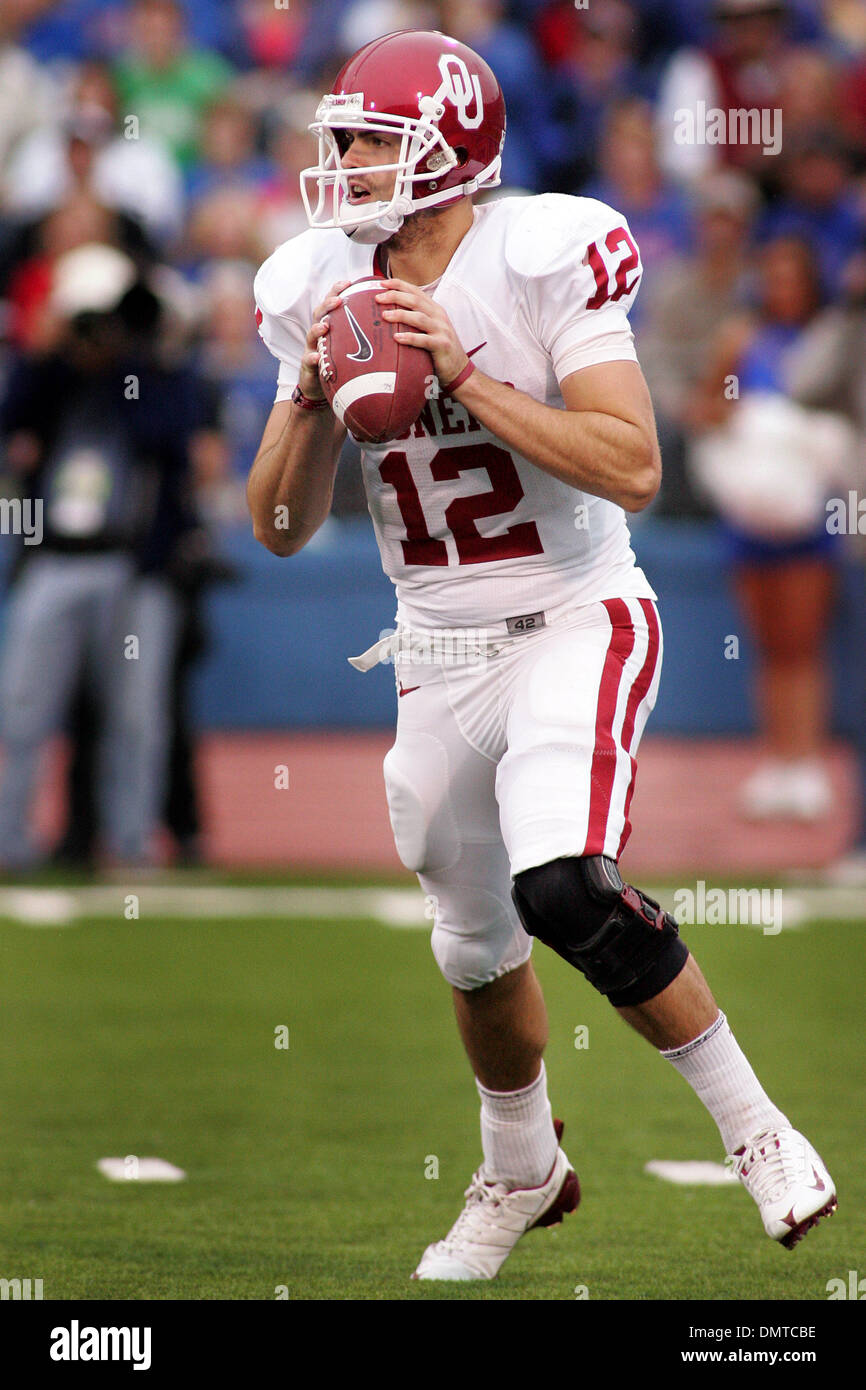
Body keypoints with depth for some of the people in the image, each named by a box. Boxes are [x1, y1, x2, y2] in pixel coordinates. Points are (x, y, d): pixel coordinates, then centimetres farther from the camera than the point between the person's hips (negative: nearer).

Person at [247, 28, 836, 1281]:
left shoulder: (544, 261, -15)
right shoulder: (320, 295, 0)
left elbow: (633, 471, -23)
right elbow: (281, 527, 4)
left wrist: (466, 377, -26)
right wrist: (312, 394, -14)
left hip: (576, 625, -5)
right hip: (441, 659, 5)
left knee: (563, 888, -27)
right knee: (478, 946, 16)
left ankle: (752, 1125, -9)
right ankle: (522, 1172, 43)